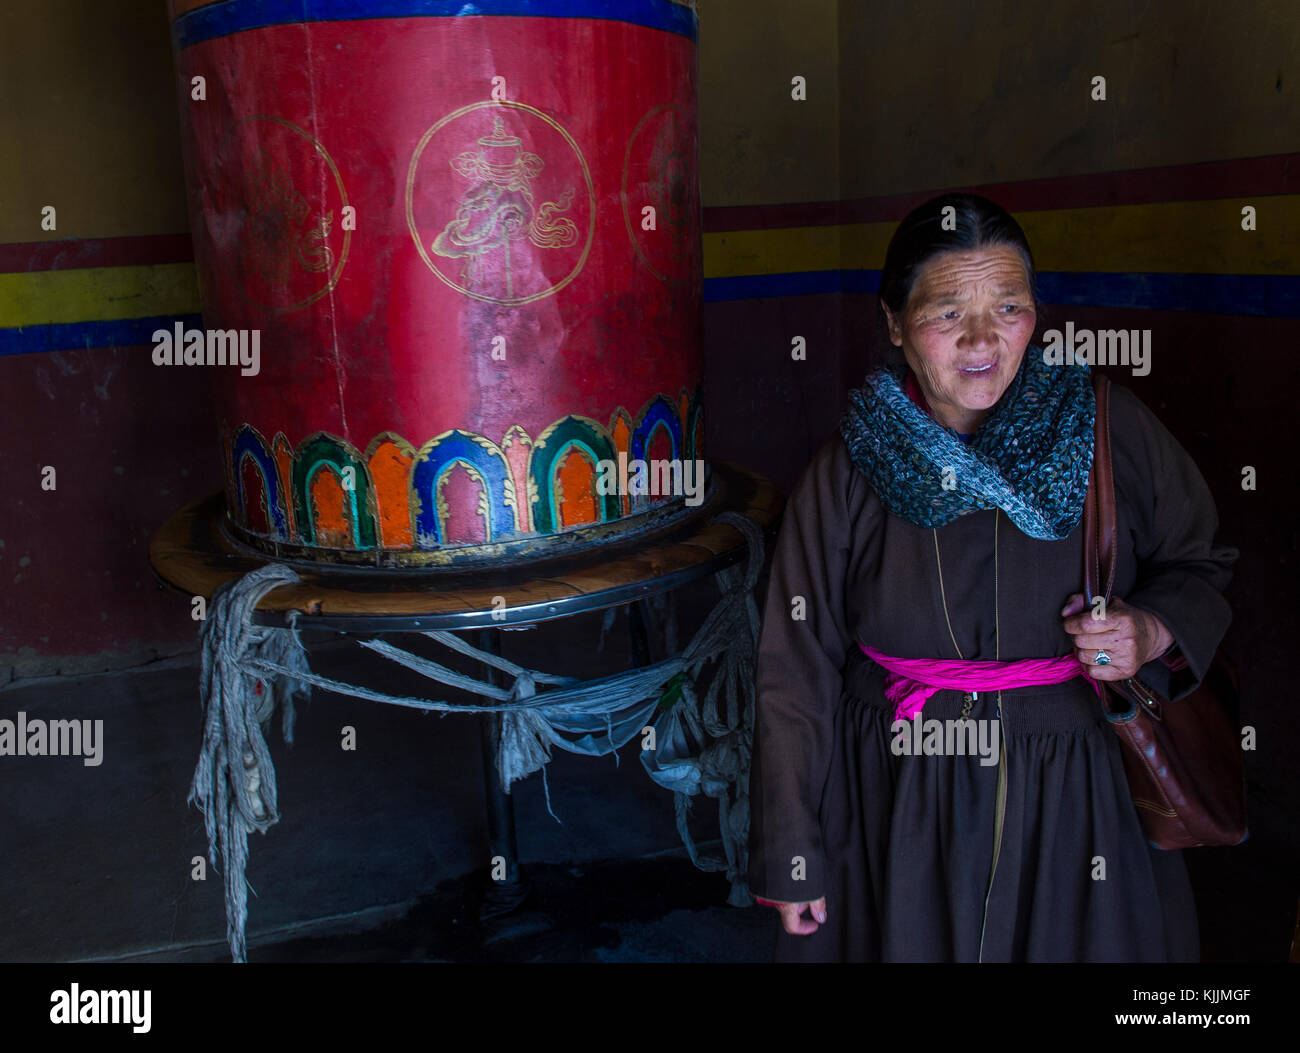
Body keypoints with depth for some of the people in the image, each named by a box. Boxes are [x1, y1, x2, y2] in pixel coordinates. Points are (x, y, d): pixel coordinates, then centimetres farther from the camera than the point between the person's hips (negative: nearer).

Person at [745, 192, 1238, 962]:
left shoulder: (1111, 429, -7)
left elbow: (1203, 564, 9)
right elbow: (798, 669, -4)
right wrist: (792, 861, -2)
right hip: (896, 804, -1)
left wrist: (1153, 632, -15)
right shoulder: (849, 471, -9)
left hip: (1075, 794, 1)